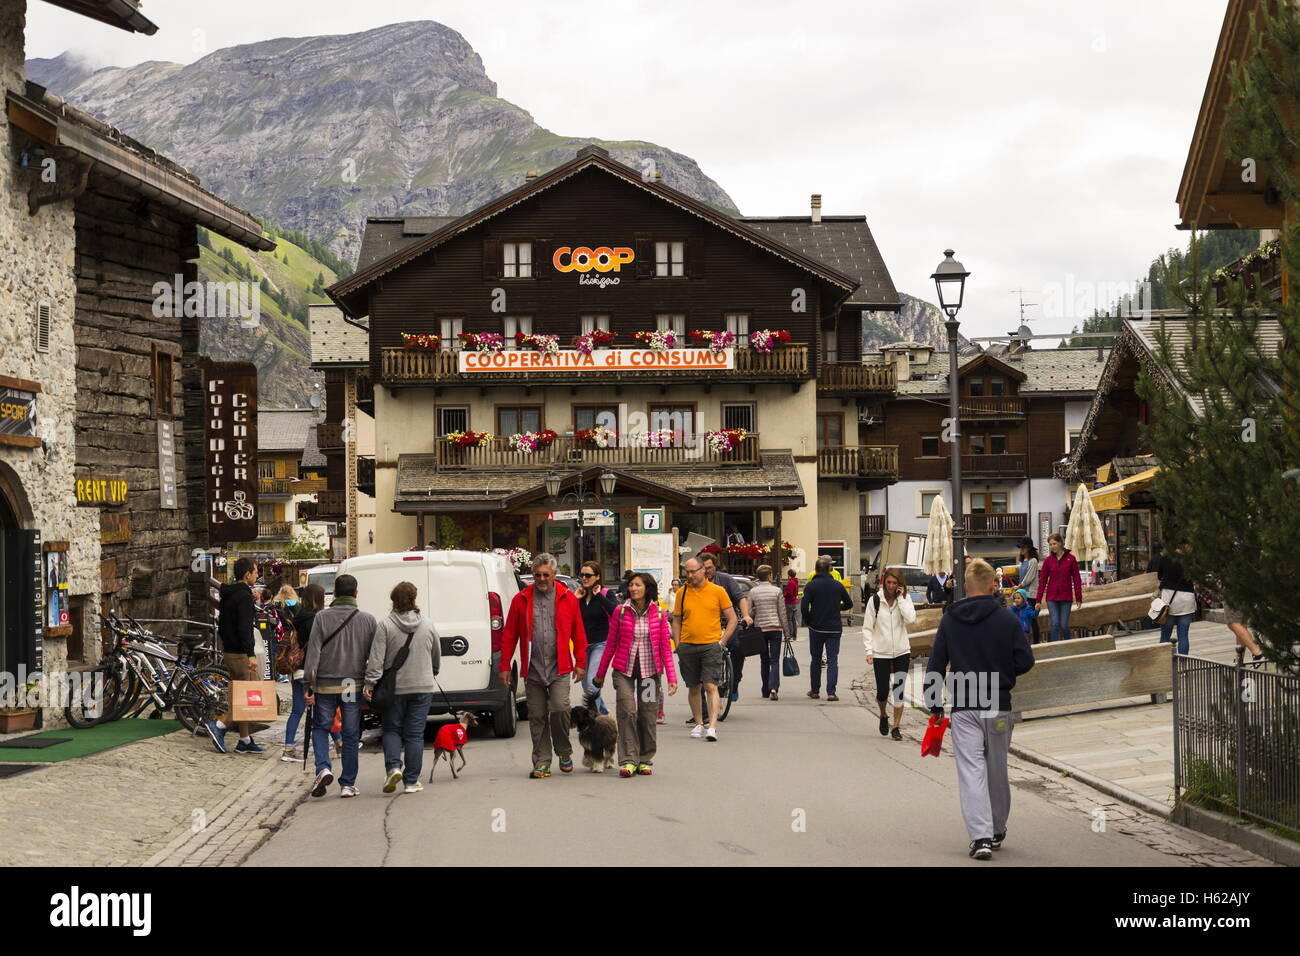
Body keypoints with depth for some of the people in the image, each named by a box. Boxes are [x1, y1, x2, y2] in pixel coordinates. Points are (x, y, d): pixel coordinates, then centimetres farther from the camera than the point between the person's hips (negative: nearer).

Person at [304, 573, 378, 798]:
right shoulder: (368, 620, 0)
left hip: (326, 685, -1)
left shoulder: (322, 617, -5)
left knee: (320, 728, 16)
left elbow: (313, 652, -8)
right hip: (355, 685, 1)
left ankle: (323, 768, -6)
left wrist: (308, 686, -5)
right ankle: (348, 784, 11)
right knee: (351, 735, 9)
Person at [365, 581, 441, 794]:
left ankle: (393, 767, -8)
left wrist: (370, 683, -9)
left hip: (394, 688, -2)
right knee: (415, 734, 6)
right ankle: (411, 782, 6)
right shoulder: (427, 625, 3)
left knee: (392, 730, 14)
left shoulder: (385, 625, -8)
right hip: (422, 687, 2)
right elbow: (437, 658, 15)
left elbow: (376, 659, -13)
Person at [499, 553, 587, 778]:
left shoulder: (568, 599, 5)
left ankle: (564, 752, 9)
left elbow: (578, 633, 9)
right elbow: (509, 635, 7)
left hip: (560, 668, -1)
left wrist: (580, 663, 6)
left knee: (560, 708, -15)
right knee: (537, 716, 4)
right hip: (533, 670, 1)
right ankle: (542, 762, 12)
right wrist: (505, 666, 4)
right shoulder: (521, 600, 5)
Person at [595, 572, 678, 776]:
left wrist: (672, 677, -3)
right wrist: (600, 673, 13)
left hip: (649, 670, 1)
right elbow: (611, 644, 9)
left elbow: (665, 647, 4)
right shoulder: (620, 612, 2)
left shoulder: (659, 613, 3)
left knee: (647, 716, 3)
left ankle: (645, 760, 17)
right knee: (627, 712, -14)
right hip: (624, 670, -1)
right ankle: (628, 760, -11)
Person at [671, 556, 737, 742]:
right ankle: (698, 724, 23)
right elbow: (676, 621, 14)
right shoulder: (682, 593, 7)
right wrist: (678, 647, 6)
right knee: (693, 688, 10)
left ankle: (712, 727, -15)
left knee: (711, 686, -11)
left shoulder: (717, 591, 0)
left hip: (711, 645, -3)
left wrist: (722, 641, -3)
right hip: (687, 646, 3)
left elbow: (732, 618, 6)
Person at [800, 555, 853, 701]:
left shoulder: (811, 585, -7)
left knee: (816, 660, 13)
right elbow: (849, 605, 10)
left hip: (816, 628, -1)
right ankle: (831, 692, -8)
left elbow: (804, 607, -16)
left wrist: (808, 621, 1)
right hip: (834, 628, 1)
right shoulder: (838, 585, 0)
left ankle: (815, 691, 18)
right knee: (832, 660, 2)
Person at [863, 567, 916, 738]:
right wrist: (869, 650, -7)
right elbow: (867, 627, 1)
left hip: (901, 652, 1)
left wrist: (900, 598, -14)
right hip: (881, 653, -1)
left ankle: (896, 727, 10)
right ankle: (883, 716, 30)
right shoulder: (875, 601, -2)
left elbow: (911, 619, -16)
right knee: (882, 691, 0)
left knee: (898, 691, 0)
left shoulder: (904, 600, 2)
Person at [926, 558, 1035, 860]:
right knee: (997, 770, 15)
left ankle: (980, 836, -15)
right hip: (998, 708, 0)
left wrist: (935, 706, 9)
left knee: (971, 770, -3)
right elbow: (1025, 661, -5)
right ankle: (997, 831, 28)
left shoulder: (949, 620, 1)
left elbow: (935, 666, 2)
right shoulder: (1006, 619, -4)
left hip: (963, 709, 0)